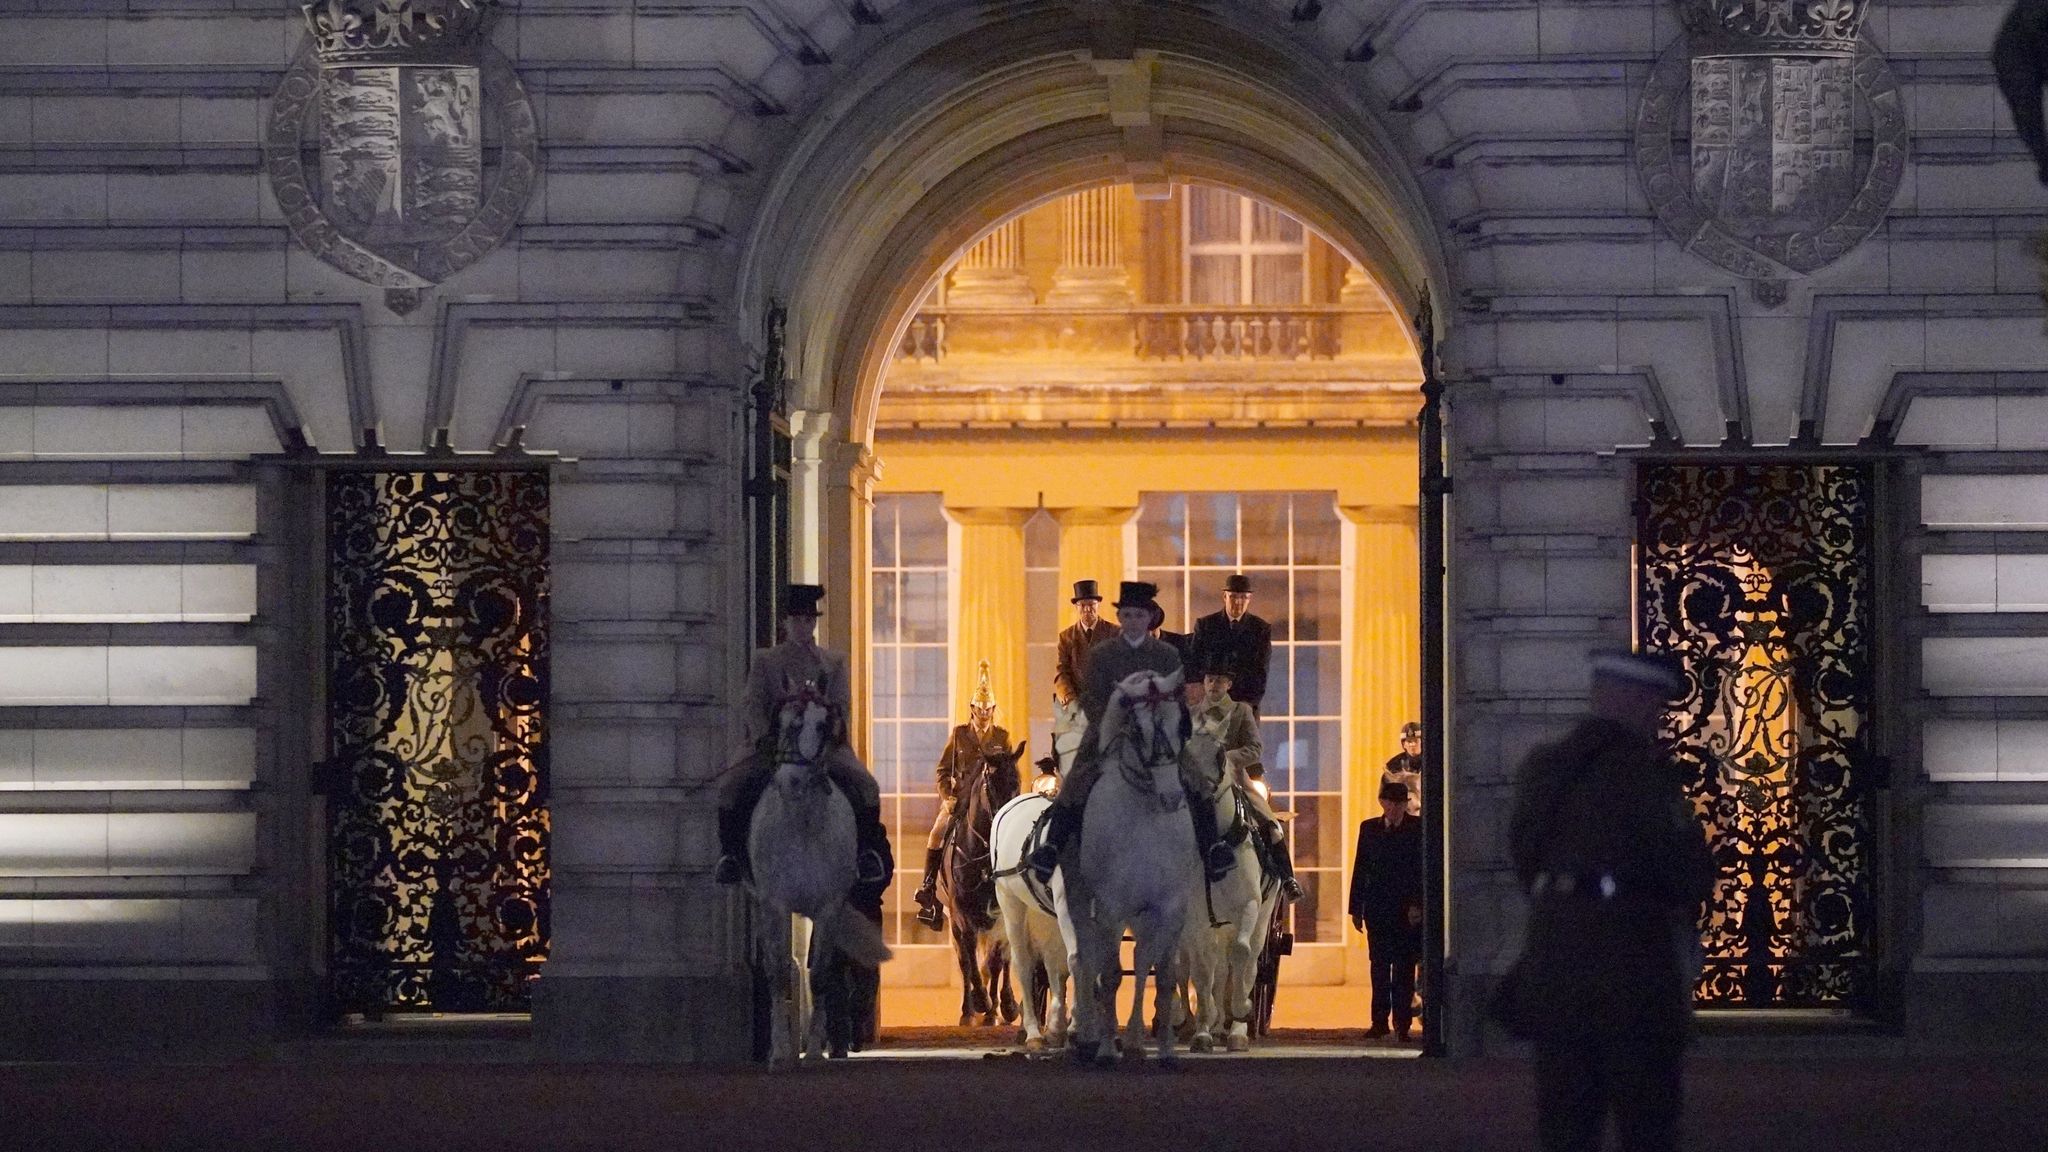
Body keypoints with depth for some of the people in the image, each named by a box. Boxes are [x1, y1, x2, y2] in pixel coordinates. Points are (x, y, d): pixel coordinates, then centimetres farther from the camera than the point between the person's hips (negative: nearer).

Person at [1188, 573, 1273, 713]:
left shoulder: (1261, 629, 4)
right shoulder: (1205, 625, 5)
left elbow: (1261, 670, 2)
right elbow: (1194, 664, 4)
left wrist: (1252, 701, -10)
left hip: (1246, 705, 0)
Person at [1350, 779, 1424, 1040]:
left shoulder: (1418, 829, 2)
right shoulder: (1369, 828, 11)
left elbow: (1423, 869, -3)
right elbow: (1360, 869, 10)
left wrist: (1418, 904, -12)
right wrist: (1357, 908, 6)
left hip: (1408, 910, -3)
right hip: (1378, 908, 3)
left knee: (1405, 967, -2)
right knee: (1379, 967, 3)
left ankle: (1403, 1023, 1)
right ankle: (1380, 1021, 7)